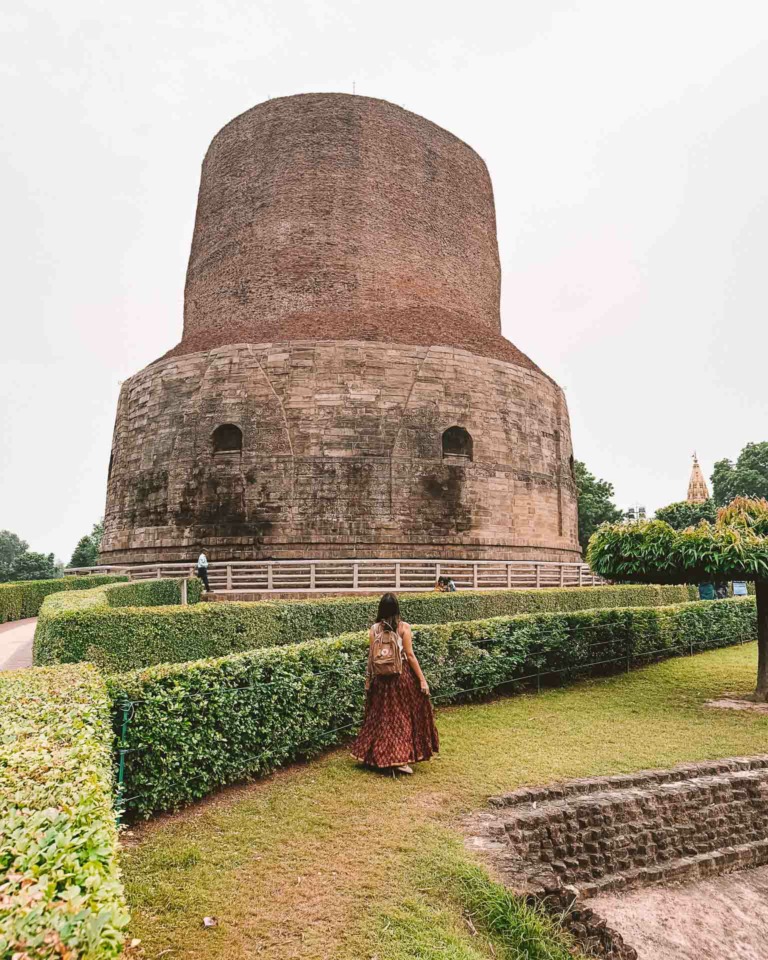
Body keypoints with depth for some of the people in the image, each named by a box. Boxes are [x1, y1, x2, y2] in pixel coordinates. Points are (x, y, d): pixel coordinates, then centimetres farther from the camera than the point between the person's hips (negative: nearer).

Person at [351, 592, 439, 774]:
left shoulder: (374, 629, -2)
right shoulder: (403, 627, -10)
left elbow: (371, 657, 1)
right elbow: (410, 655, -11)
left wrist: (368, 679, 13)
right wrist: (422, 679, -5)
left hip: (382, 678, 3)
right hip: (403, 676, -3)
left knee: (382, 716, 15)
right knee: (404, 716, 8)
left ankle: (380, 756, 23)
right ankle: (401, 759, 5)